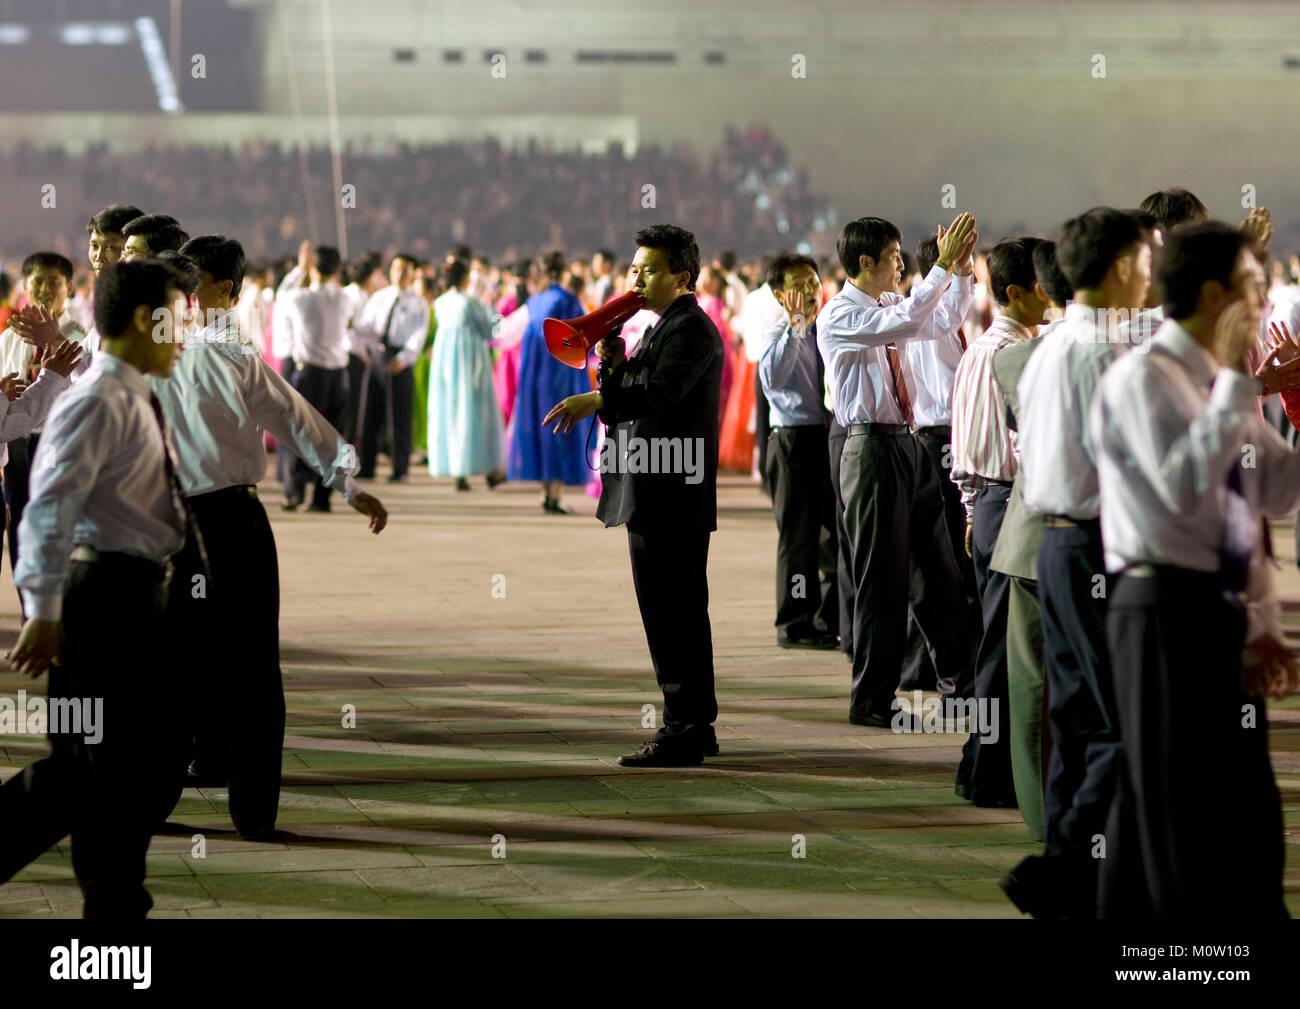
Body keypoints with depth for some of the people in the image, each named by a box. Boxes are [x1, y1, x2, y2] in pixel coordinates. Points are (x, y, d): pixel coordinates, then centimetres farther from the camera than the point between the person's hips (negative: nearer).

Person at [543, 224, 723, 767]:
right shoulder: (659, 329, 21)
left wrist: (599, 399, -33)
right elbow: (621, 408, 19)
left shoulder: (690, 328, -11)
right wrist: (612, 363, 5)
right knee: (678, 614, 14)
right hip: (652, 496, 11)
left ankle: (682, 732, -6)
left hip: (671, 495, -11)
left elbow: (662, 393, -26)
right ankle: (695, 725, 20)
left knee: (671, 614, -9)